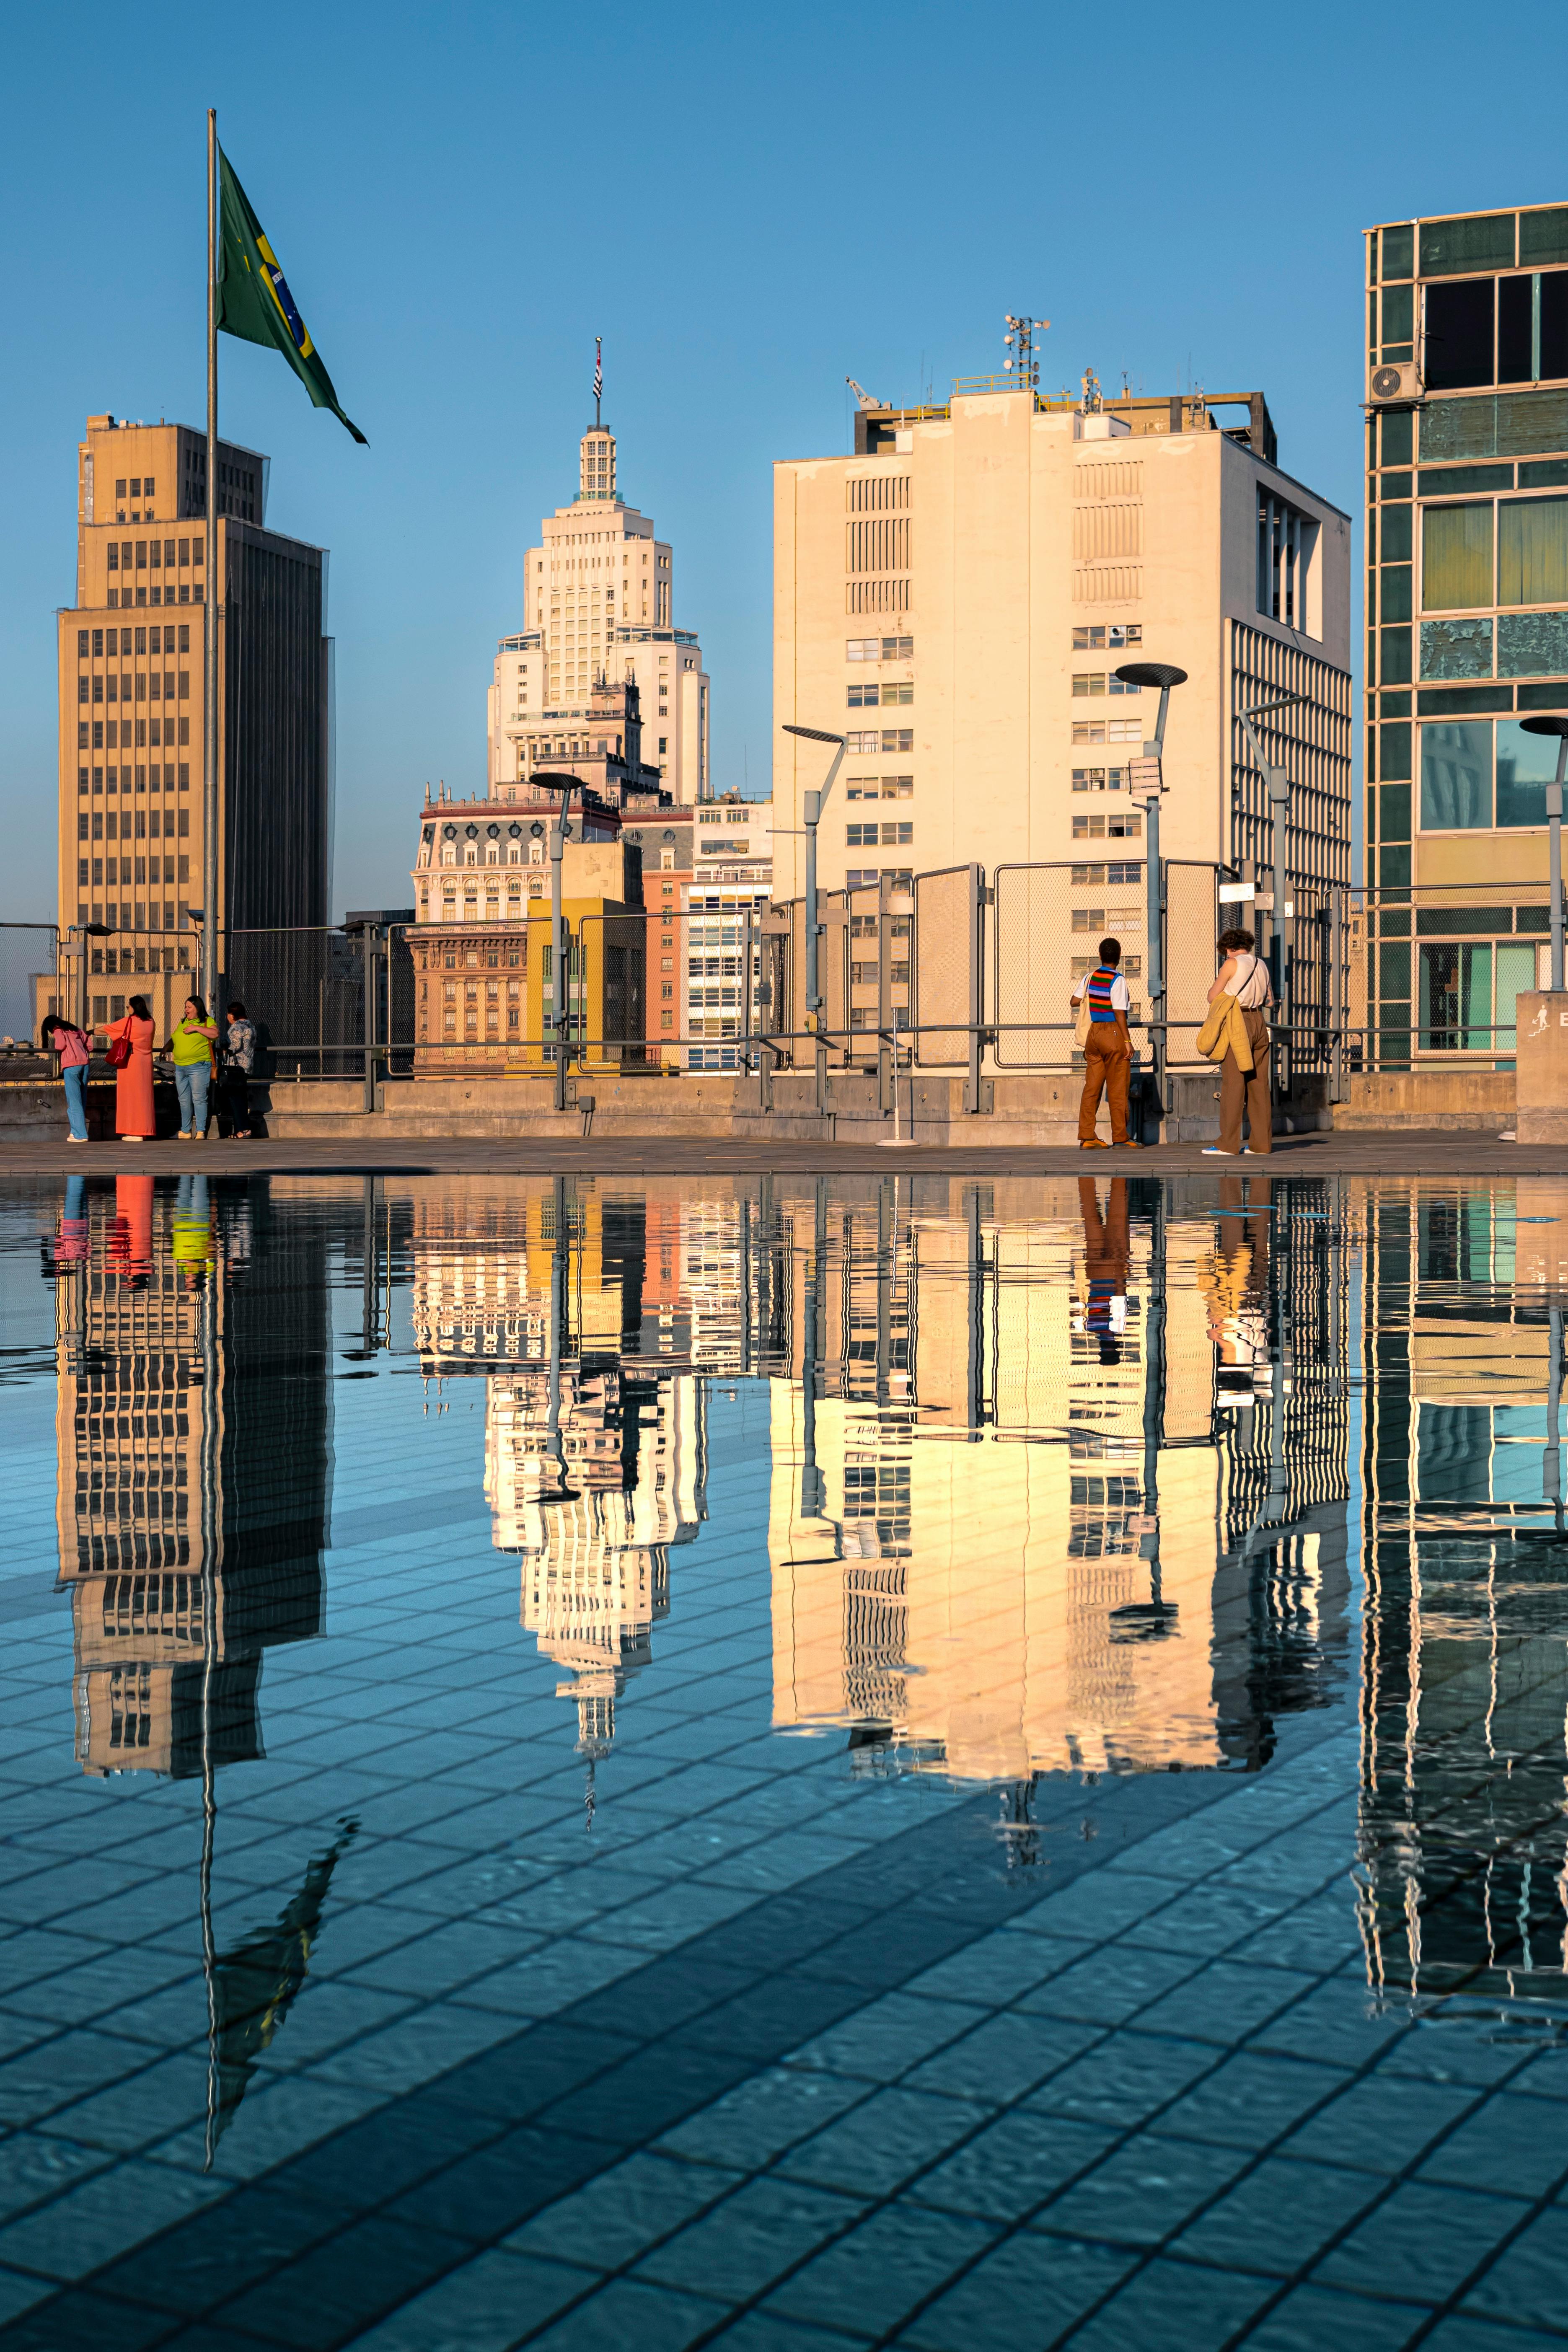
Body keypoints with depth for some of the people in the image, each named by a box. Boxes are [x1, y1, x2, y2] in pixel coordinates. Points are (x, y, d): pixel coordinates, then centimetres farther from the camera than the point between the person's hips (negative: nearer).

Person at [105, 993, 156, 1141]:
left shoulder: (129, 1021, -11)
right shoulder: (150, 1023, 5)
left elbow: (106, 1030, -3)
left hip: (130, 1062, -6)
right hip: (146, 1062, 6)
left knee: (130, 1096, -2)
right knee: (144, 1096, 8)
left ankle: (134, 1133, -4)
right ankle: (144, 1131, 9)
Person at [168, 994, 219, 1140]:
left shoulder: (207, 1022, 0)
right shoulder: (182, 1023, 18)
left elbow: (215, 1034, -18)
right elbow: (174, 1039, 26)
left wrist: (196, 1028, -18)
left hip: (198, 1067, -7)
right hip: (180, 1067, 7)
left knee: (199, 1099, -9)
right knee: (184, 1100, 10)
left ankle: (201, 1131, -7)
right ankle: (185, 1131, 17)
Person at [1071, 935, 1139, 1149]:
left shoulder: (1089, 977, 6)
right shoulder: (1117, 980, -12)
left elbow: (1075, 1001, 12)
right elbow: (1119, 1013, -15)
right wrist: (1128, 1041, -12)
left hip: (1093, 1033, 6)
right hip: (1114, 1034, -6)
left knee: (1092, 1086, 7)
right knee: (1117, 1088, 1)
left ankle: (1087, 1137, 5)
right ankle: (1120, 1137, 6)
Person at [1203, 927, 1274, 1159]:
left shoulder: (1232, 963, -6)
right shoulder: (1261, 965, 14)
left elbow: (1213, 997, -3)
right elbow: (1270, 1000, 24)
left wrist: (1218, 984, 16)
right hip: (1260, 1023, 7)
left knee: (1233, 1083, -7)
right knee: (1259, 1084, 7)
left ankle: (1228, 1144, -9)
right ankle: (1262, 1143, 6)